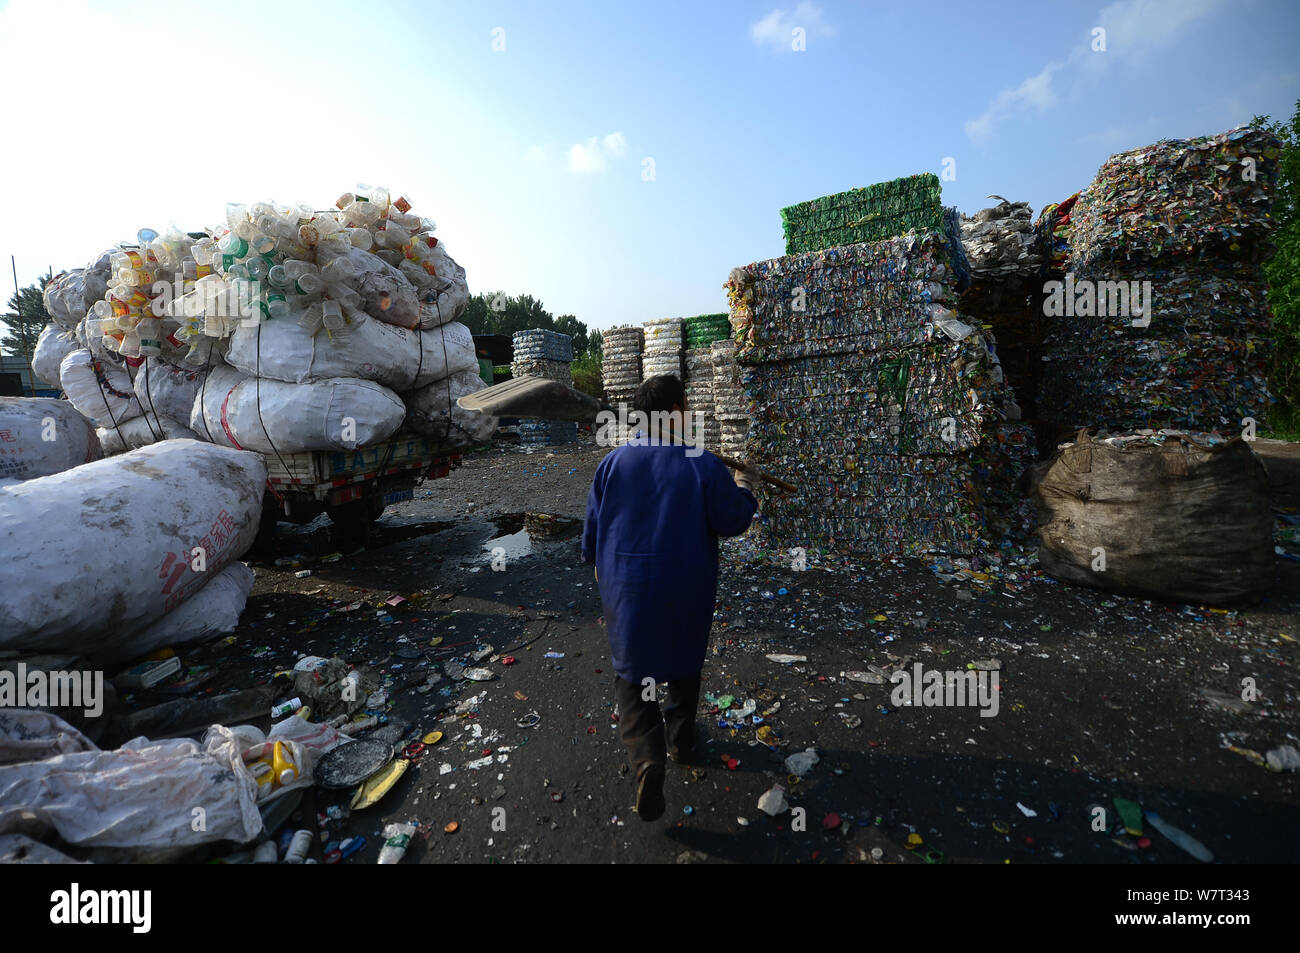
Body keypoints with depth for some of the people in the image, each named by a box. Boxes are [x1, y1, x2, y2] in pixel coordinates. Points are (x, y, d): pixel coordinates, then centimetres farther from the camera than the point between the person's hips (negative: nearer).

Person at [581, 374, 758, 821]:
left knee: (633, 669, 13)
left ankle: (647, 756, -4)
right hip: (687, 588, 0)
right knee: (684, 661, 23)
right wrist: (744, 486, 11)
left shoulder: (613, 462, -6)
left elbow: (592, 526, 1)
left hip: (628, 587, 1)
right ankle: (681, 739, 41)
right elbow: (732, 521, -7)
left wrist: (599, 566, 19)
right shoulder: (704, 465, -14)